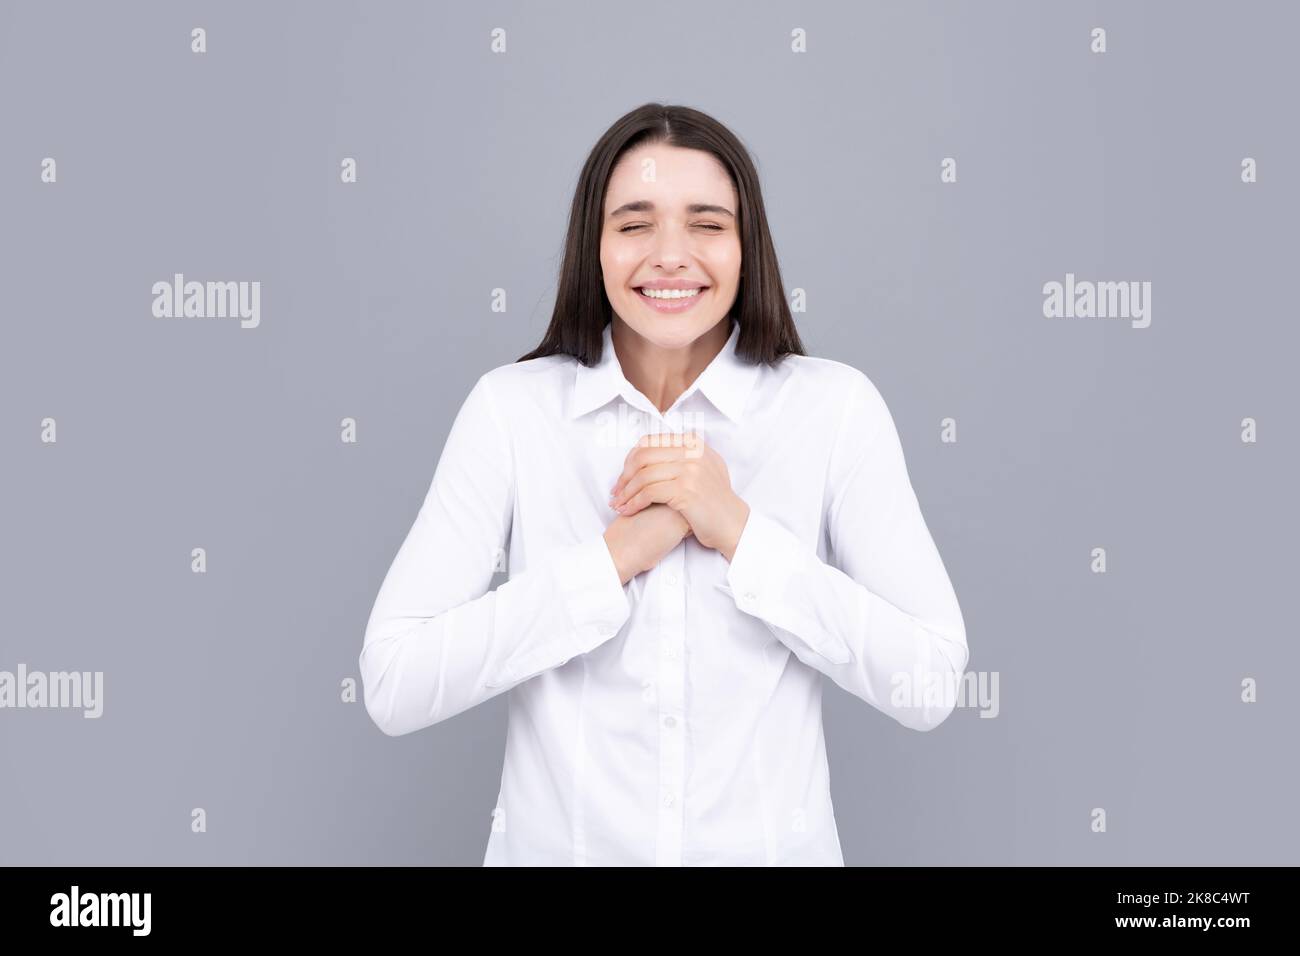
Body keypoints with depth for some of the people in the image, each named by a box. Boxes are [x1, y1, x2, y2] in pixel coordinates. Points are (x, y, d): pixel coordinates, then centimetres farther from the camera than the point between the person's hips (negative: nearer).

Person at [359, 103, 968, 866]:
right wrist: (618, 554, -21)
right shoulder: (510, 407, -9)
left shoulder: (837, 405, -9)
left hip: (773, 850, 0)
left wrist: (740, 534, -21)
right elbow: (393, 687, -15)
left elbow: (930, 687, -13)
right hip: (554, 847, 0)